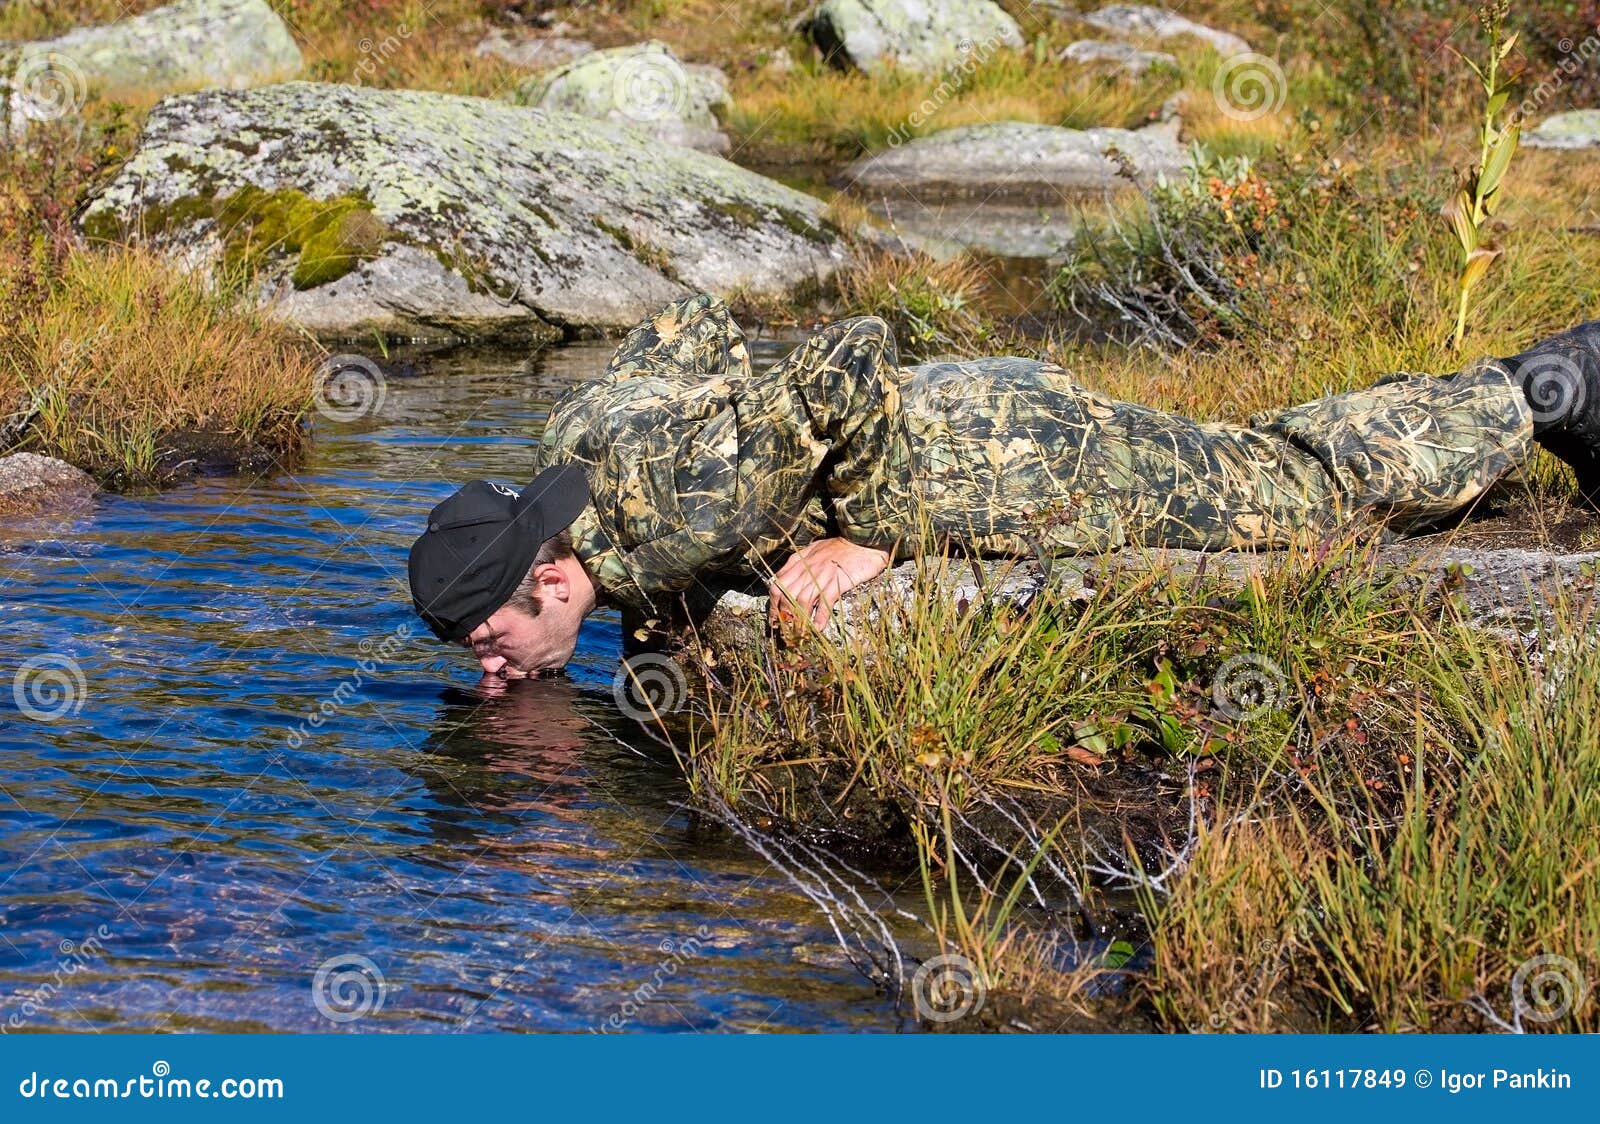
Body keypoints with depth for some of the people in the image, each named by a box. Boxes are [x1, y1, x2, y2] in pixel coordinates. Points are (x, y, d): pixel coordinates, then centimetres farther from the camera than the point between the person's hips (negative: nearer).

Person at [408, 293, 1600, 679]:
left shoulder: (681, 506, -35)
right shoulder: (578, 433, -9)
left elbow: (857, 353, -38)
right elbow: (695, 322, 8)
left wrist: (870, 538, -30)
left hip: (1027, 464, -8)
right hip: (963, 418, 8)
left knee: (1332, 487, 10)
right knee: (1258, 475, 27)